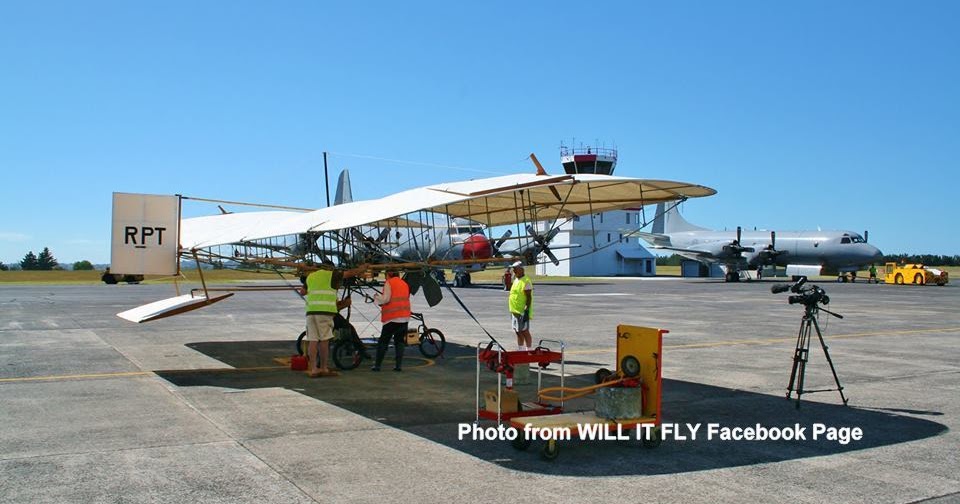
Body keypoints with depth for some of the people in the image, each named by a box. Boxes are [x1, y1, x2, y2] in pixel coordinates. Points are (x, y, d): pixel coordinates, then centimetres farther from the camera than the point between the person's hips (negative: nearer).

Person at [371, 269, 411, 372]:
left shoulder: (389, 283, -3)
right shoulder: (404, 284, 16)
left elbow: (386, 299, -11)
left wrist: (376, 297, 8)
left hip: (392, 317, -5)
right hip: (405, 317, 6)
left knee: (383, 341, 2)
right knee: (400, 341, 10)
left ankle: (377, 365, 2)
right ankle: (398, 365, 4)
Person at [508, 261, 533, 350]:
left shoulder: (526, 281, -14)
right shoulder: (515, 280, 14)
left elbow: (529, 297, -17)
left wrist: (527, 311, -23)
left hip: (522, 312, -9)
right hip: (514, 311, 9)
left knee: (525, 332, -5)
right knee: (518, 333, 14)